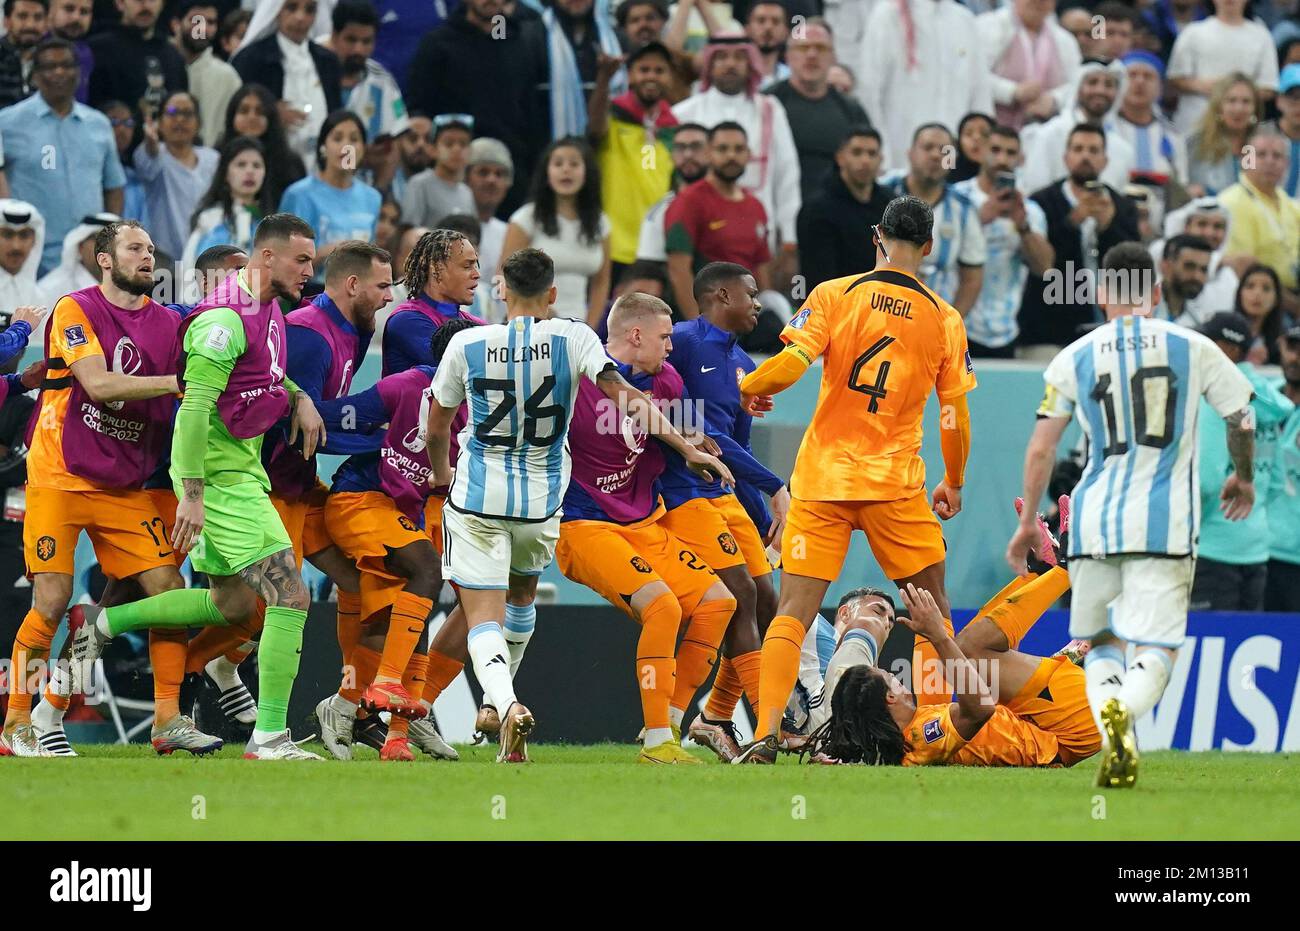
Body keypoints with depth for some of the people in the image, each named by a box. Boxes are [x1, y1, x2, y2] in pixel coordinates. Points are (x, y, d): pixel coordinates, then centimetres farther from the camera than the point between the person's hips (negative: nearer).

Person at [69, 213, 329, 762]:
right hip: (220, 475, -10)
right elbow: (194, 407, -23)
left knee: (232, 603, 18)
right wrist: (191, 494, -25)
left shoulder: (269, 310, 10)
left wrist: (299, 398, 9)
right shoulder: (226, 319, -20)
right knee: (290, 596, -12)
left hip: (242, 466, 10)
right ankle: (269, 737, -10)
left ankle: (101, 626, 28)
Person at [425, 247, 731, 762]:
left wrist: (441, 473, 29)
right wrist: (686, 448, -10)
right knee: (522, 595, 28)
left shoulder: (467, 344, -3)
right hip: (540, 504, 2)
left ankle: (504, 702, -29)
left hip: (476, 498, -2)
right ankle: (499, 705, 32)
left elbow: (436, 429, 8)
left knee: (484, 619, -3)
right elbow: (625, 396, -15)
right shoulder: (573, 338, -6)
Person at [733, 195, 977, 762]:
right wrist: (954, 483, 21)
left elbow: (790, 363, -13)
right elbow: (955, 416, 6)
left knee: (794, 611, -1)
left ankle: (765, 734, -14)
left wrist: (747, 388, 8)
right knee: (931, 604, 16)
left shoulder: (833, 295, -2)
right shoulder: (944, 320, 3)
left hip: (821, 480, 0)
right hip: (896, 482, 0)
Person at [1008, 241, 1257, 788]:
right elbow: (1242, 422, 10)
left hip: (1095, 519, 1)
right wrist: (1243, 478, 29)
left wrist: (1027, 522, 15)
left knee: (1099, 643, 16)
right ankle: (1124, 713, -36)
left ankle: (1107, 708, -17)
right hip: (1165, 524, -1)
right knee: (1156, 651, -3)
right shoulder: (1193, 348, 4)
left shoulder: (1074, 358, 5)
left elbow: (1041, 448, 5)